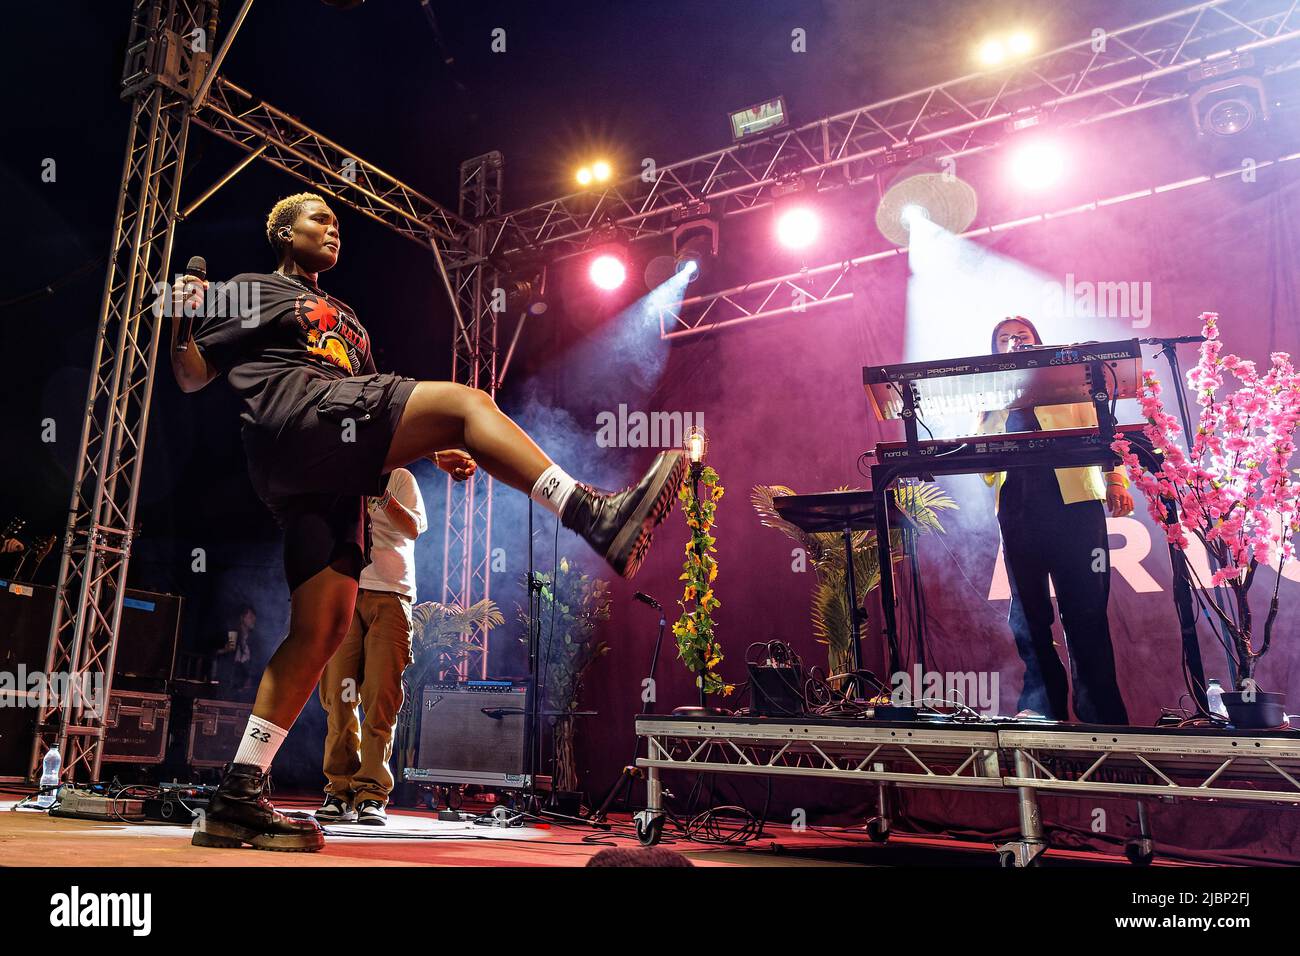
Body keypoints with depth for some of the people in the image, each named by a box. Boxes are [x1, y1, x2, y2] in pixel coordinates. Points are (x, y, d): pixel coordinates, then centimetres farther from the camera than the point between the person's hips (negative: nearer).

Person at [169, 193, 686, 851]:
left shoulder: (345, 319, 38)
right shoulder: (252, 290, 19)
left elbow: (371, 412, 33)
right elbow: (191, 377, 12)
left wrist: (431, 450, 19)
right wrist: (182, 323, -7)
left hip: (333, 470, 7)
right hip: (290, 419, -7)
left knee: (322, 627, -3)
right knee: (466, 400, -22)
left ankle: (237, 798, 0)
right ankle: (597, 517, -38)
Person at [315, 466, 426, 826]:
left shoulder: (399, 477, 14)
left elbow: (413, 528, 0)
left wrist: (382, 495, -14)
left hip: (389, 596, -2)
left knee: (381, 698, -9)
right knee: (338, 695, -5)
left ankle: (372, 793, -7)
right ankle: (340, 790, 1)